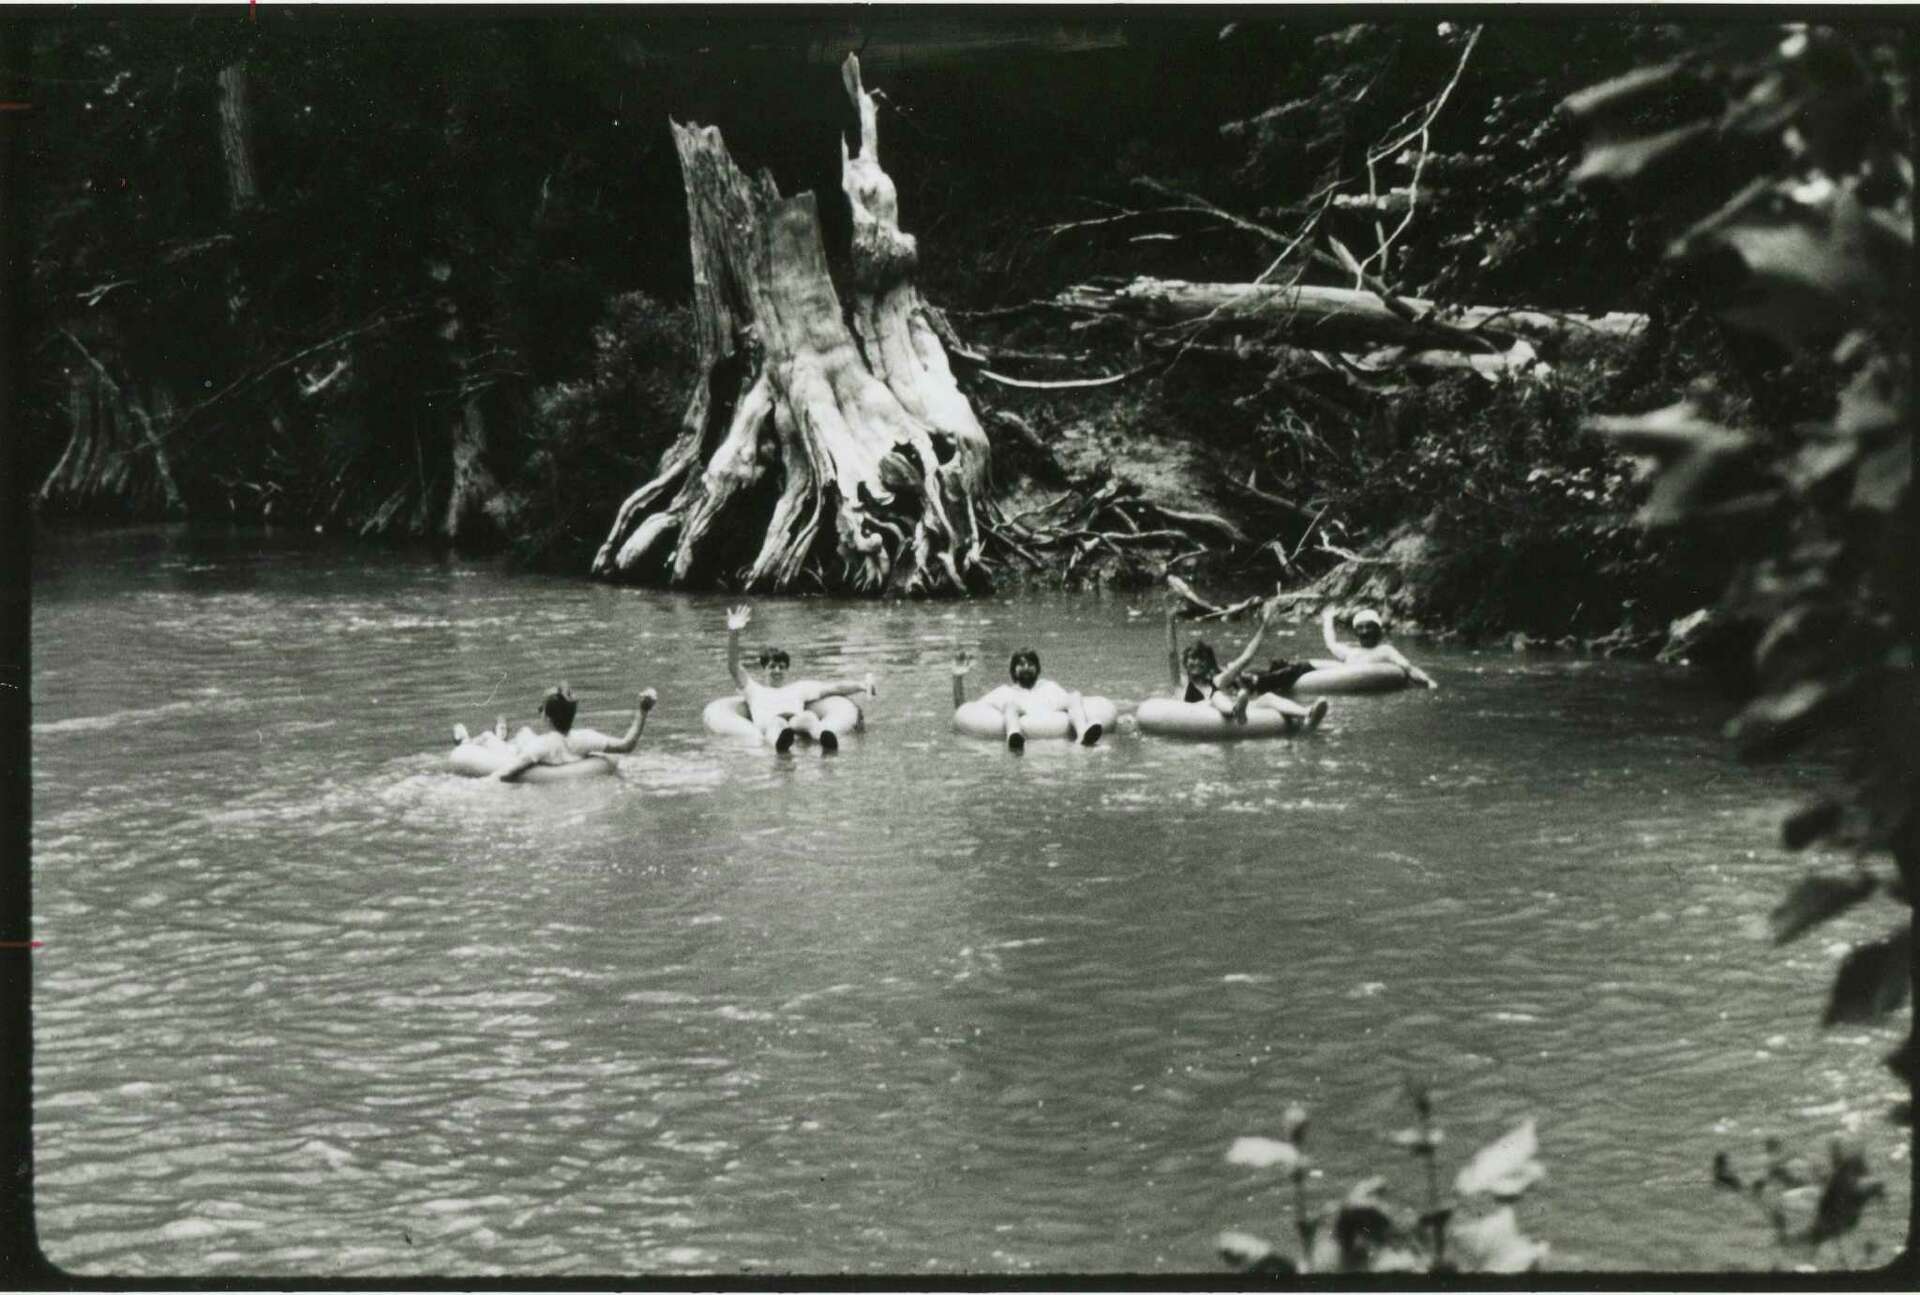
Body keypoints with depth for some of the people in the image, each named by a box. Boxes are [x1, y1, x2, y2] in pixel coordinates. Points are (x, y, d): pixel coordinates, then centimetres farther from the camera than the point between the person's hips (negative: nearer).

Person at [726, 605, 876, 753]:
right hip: (767, 725, -1)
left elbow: (835, 688, 29)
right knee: (776, 722, -41)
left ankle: (825, 737, -75)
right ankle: (782, 739, -79)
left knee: (808, 717, -38)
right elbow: (733, 668, 20)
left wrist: (861, 686, 10)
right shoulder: (754, 689, 36)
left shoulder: (799, 688, 40)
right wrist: (733, 633, 5)